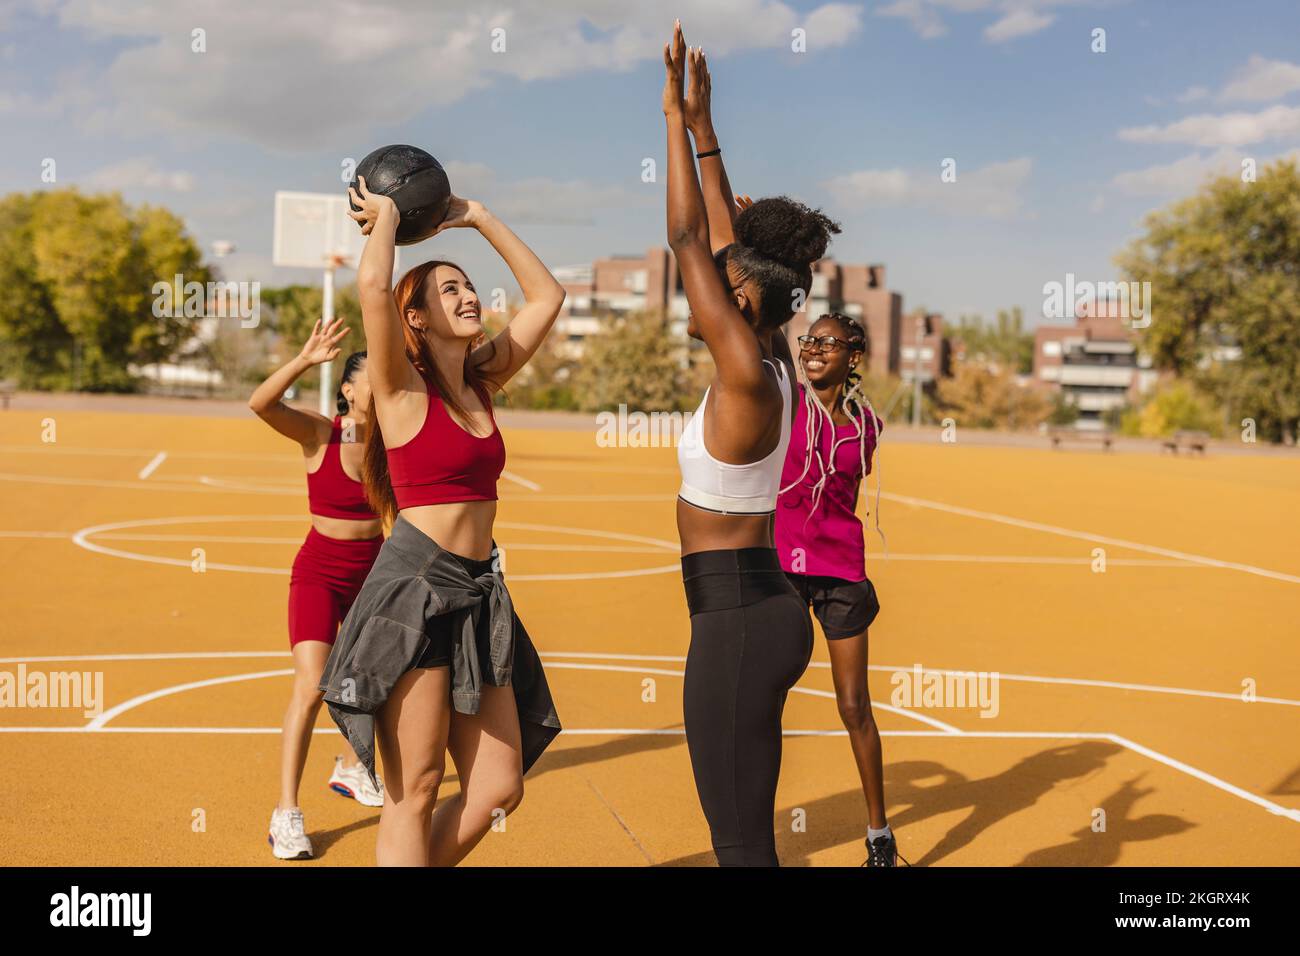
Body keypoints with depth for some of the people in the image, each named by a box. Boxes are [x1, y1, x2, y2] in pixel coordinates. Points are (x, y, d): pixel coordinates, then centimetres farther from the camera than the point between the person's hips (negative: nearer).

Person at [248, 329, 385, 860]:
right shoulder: (318, 433, -15)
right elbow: (261, 403, -31)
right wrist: (305, 359, -43)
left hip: (372, 571, 5)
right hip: (319, 572, -5)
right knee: (311, 686, -19)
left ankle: (350, 768, 45)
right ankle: (286, 813, -12)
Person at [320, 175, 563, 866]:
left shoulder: (482, 383, 13)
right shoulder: (403, 388, -5)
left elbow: (547, 296, 18)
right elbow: (373, 285, -22)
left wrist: (479, 218, 16)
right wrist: (387, 215, -3)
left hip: (478, 594, 7)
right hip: (414, 590, -7)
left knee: (498, 789, 6)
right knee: (415, 792, -1)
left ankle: (411, 861, 26)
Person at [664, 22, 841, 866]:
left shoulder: (747, 374, -16)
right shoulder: (771, 368, 7)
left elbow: (688, 238, -14)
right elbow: (725, 242, 15)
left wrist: (678, 118, -7)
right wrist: (701, 127, 20)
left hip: (739, 619, -10)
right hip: (763, 609, 10)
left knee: (740, 842, -2)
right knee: (745, 830, 18)